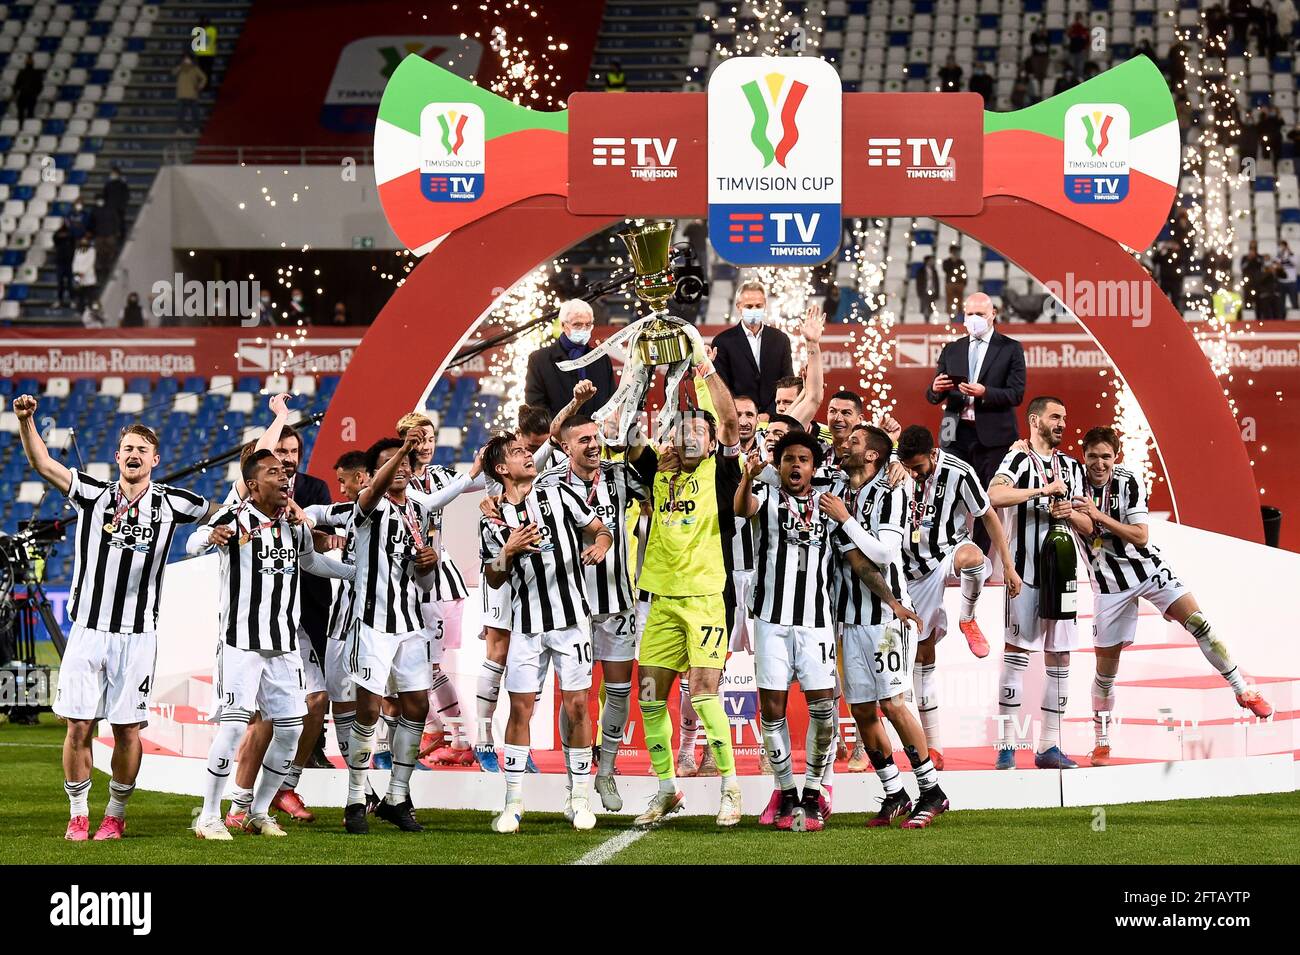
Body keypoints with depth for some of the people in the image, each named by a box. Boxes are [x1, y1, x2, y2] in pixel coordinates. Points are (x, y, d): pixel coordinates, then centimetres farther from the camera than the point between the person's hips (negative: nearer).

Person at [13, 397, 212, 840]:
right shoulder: (93, 495, 3)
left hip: (137, 636, 0)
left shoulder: (169, 503, 5)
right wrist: (25, 421, -19)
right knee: (79, 727, -2)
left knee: (128, 730, 1)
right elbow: (43, 464, -6)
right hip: (87, 631, 0)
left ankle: (116, 814, 16)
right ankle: (78, 815, 11)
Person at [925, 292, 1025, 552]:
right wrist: (936, 389, -9)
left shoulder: (1010, 349, 5)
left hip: (992, 435, -3)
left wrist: (984, 392, -21)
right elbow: (932, 397, 15)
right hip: (956, 434, 3)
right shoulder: (951, 350, 16)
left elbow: (1016, 395, -5)